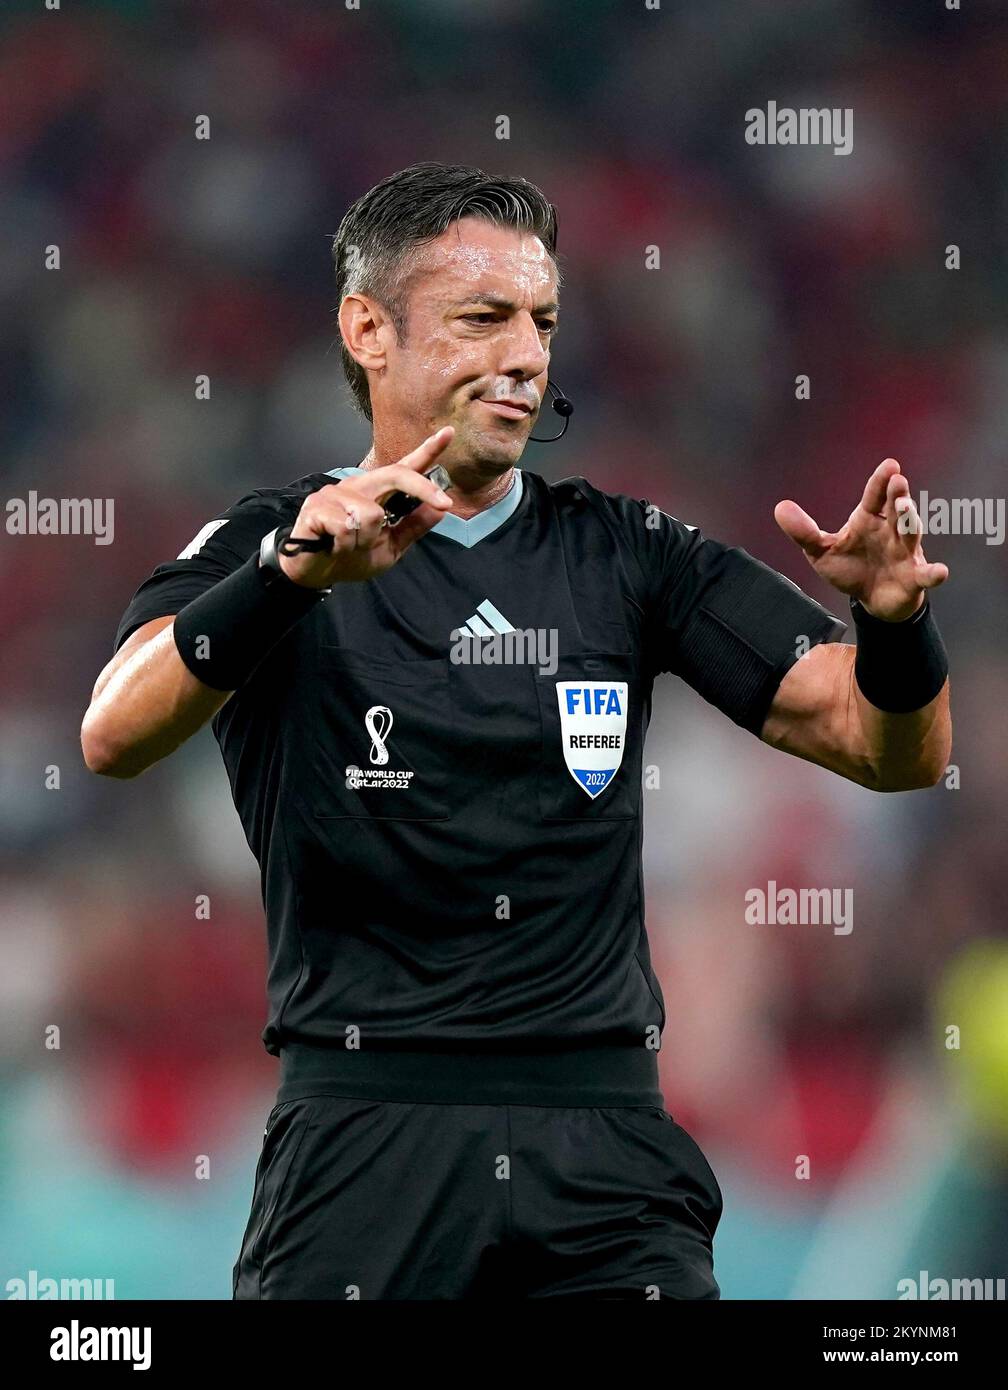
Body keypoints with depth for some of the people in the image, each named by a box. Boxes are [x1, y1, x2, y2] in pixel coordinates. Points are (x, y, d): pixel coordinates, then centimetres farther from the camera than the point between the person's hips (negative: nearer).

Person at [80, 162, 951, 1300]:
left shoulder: (627, 554, 12)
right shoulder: (272, 546, 4)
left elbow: (896, 751, 7)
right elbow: (114, 736, -16)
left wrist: (894, 620, -15)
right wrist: (296, 573, -31)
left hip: (606, 1153, 2)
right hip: (364, 1140, -2)